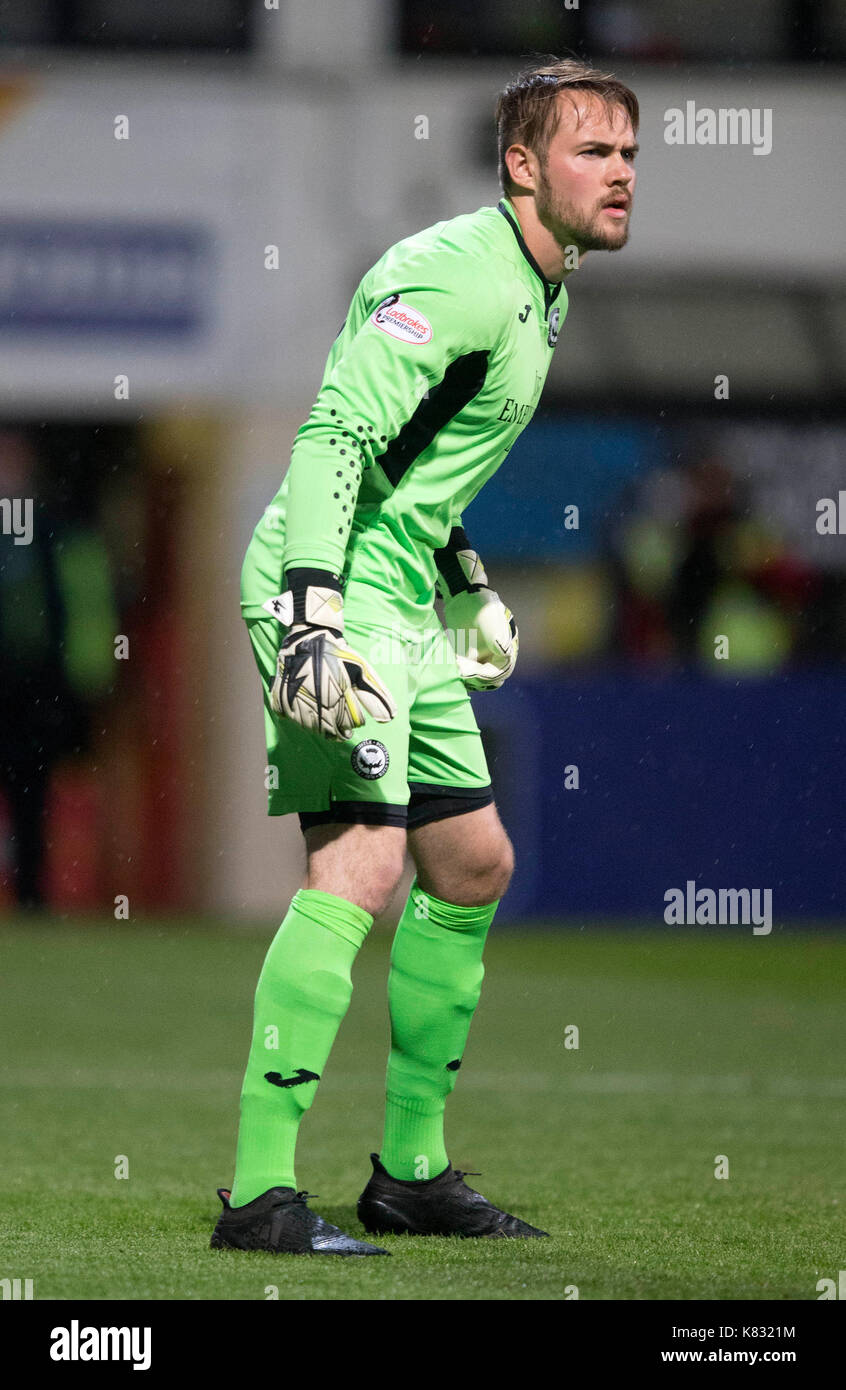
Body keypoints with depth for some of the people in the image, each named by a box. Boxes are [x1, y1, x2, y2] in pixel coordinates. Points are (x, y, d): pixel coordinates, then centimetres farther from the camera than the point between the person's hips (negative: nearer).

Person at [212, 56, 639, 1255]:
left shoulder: (542, 293, 15)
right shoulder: (457, 278, -17)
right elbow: (333, 440, -24)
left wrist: (464, 577, 34)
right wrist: (314, 615, -32)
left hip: (402, 605, 11)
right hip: (335, 590, -11)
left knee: (473, 866, 14)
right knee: (361, 866, -19)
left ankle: (412, 1172, 24)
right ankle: (261, 1192, -21)